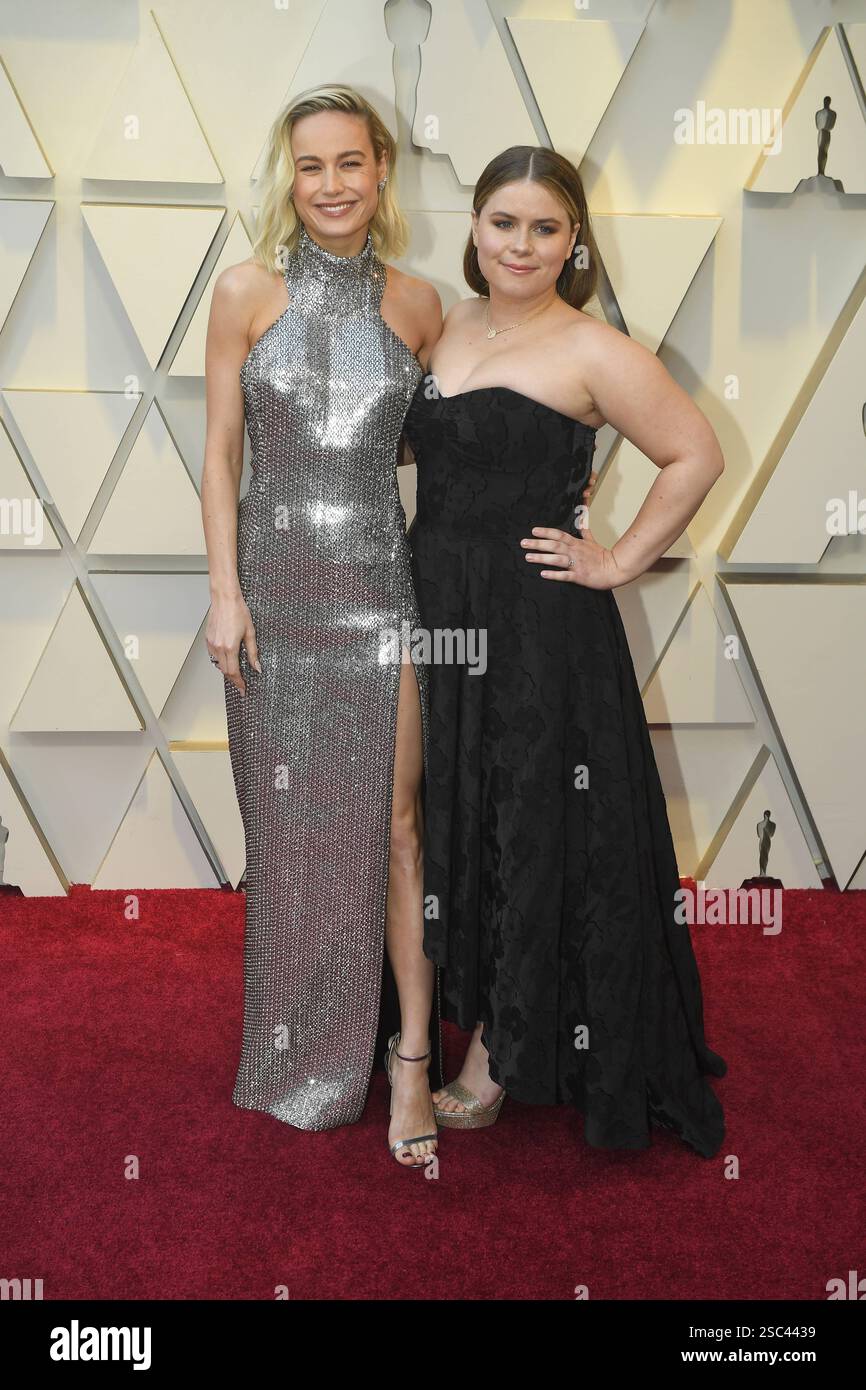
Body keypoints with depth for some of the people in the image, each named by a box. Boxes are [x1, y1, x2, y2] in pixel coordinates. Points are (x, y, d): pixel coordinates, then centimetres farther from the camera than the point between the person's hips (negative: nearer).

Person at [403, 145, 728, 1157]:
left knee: (530, 829, 5)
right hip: (436, 610, 7)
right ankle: (461, 1005, 35)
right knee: (450, 818, 15)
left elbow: (696, 455, -9)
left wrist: (616, 563, -10)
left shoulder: (591, 352, -10)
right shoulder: (446, 325, 9)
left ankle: (497, 1056, 21)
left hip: (537, 626, -6)